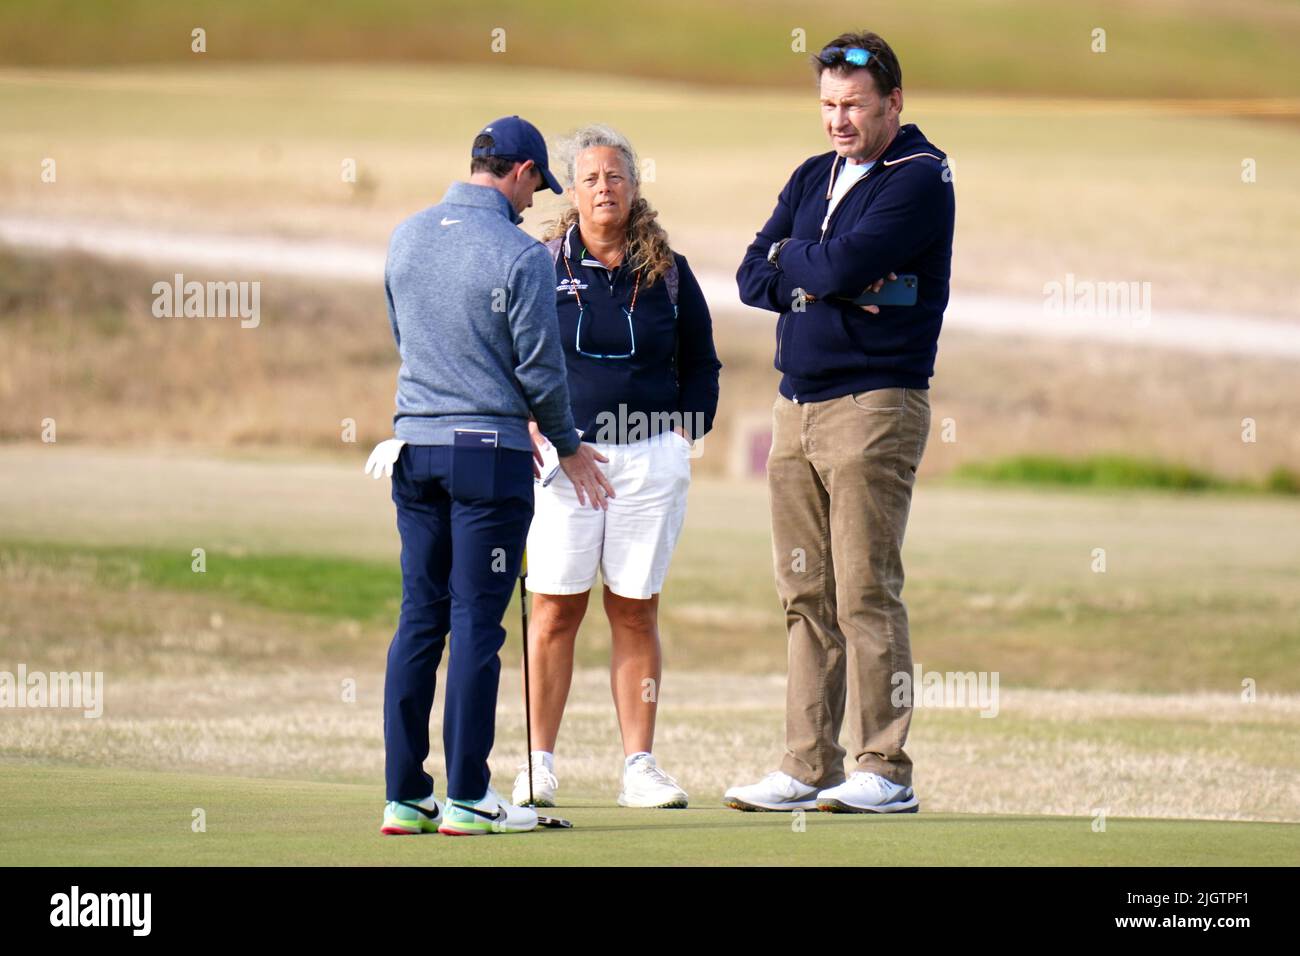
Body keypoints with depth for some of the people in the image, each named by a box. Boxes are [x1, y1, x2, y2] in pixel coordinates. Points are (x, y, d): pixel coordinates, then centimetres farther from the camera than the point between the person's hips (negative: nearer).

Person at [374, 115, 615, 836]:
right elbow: (540, 369, -9)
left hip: (414, 448, 6)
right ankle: (466, 797, -1)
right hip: (488, 452, -6)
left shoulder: (407, 237, 8)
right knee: (476, 622, -3)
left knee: (418, 619, 8)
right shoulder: (520, 255, -12)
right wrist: (567, 446, 9)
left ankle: (404, 796, 7)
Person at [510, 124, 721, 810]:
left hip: (650, 459, 1)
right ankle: (540, 766, 0)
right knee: (555, 611, -4)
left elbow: (701, 364, 18)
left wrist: (685, 429, 5)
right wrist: (525, 425, -1)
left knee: (636, 613, 3)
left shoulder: (667, 273, 8)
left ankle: (640, 767, 4)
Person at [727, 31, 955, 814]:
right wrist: (824, 278, -7)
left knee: (866, 593, -9)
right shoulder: (814, 178, 18)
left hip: (874, 404, -7)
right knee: (808, 597, 7)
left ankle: (885, 772, -6)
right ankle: (809, 768, 9)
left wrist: (791, 255, 1)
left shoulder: (919, 179, -6)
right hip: (798, 404, 8)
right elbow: (754, 276, 10)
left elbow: (846, 263, -18)